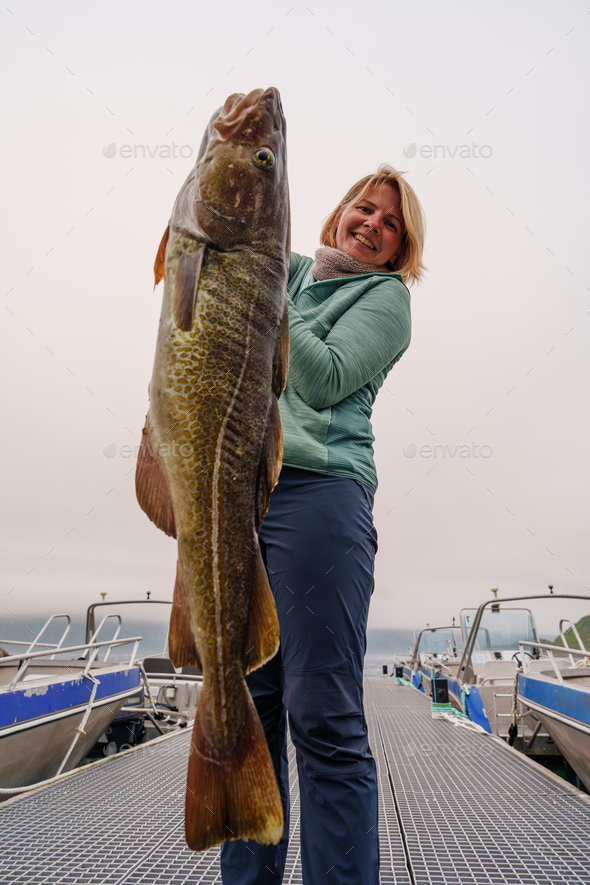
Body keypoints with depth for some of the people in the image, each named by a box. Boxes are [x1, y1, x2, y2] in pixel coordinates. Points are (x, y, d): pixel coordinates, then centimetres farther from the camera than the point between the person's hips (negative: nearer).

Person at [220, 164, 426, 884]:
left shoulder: (385, 294, 11)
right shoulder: (289, 269, 27)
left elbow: (326, 379, -4)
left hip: (318, 491, -5)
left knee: (324, 720, -8)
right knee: (245, 706, 7)